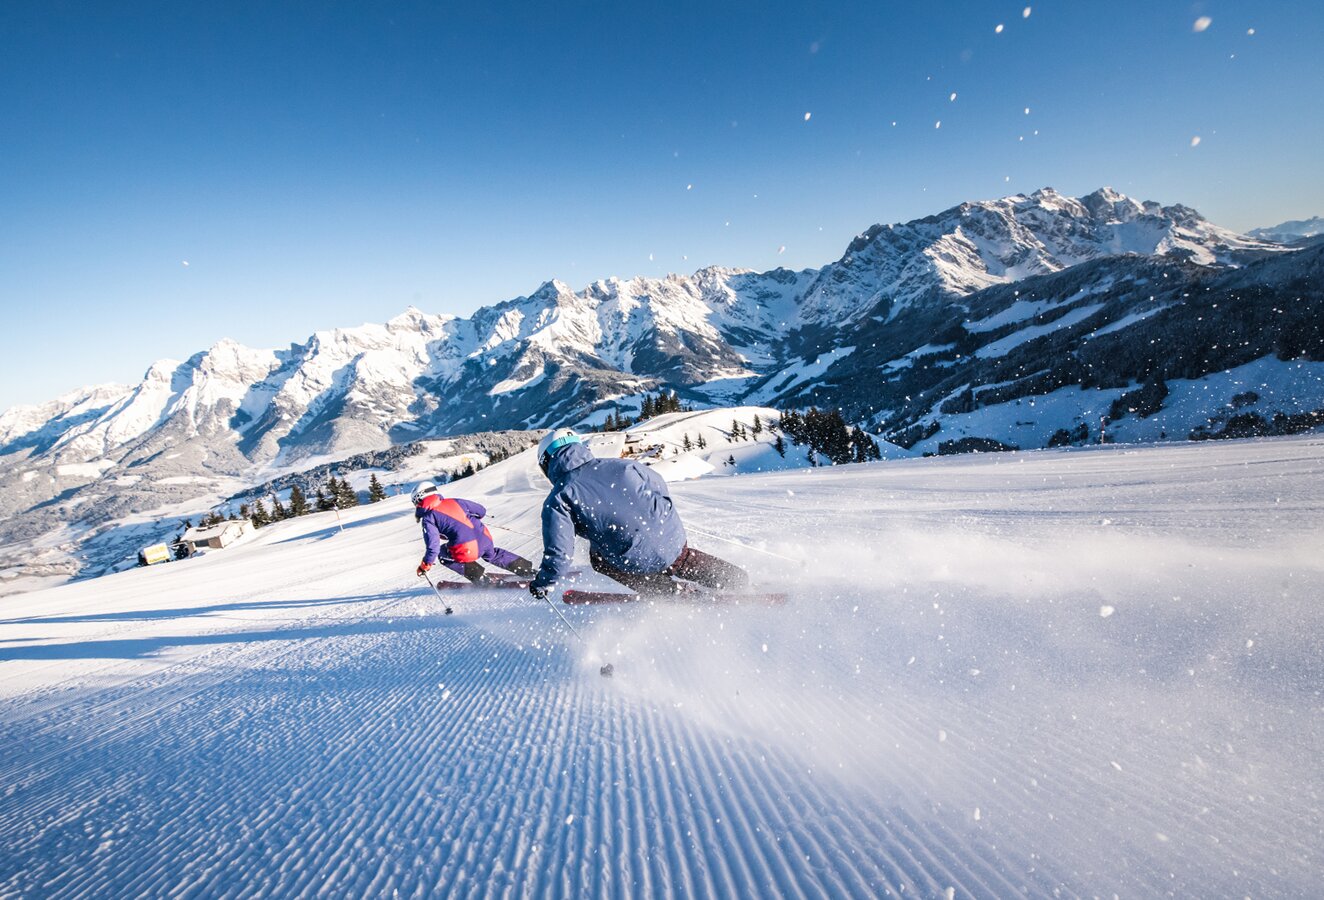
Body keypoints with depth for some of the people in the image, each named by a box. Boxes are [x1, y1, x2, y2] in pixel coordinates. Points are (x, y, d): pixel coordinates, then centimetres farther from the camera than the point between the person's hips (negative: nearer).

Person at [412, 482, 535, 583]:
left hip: (467, 550, -6)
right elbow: (482, 510, 21)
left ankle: (479, 576, 12)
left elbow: (433, 546, -8)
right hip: (485, 538, 6)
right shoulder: (453, 501, 16)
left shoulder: (428, 518, 0)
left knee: (443, 555, 21)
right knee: (493, 554, 35)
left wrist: (425, 565, 8)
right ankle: (528, 569, 36)